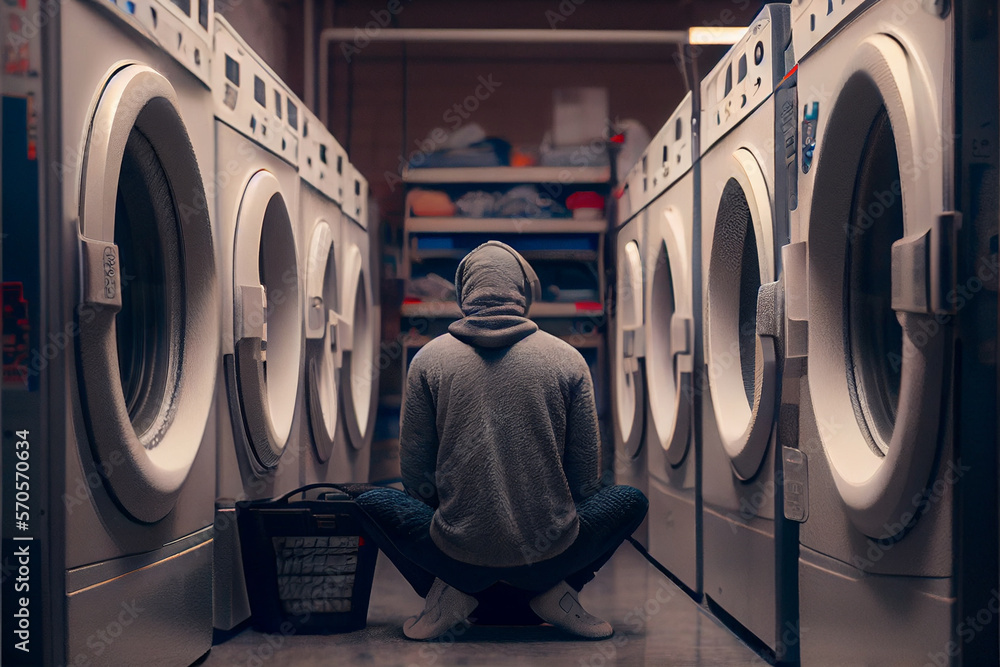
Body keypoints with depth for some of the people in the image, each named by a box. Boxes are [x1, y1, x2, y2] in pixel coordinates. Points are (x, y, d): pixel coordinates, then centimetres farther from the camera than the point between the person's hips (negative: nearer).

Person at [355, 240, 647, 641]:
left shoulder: (428, 360, 1)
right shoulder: (568, 360, 1)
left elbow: (415, 475, 6)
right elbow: (586, 476, 7)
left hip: (459, 557, 0)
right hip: (550, 558, 0)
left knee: (373, 502, 26)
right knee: (631, 501, 28)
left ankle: (452, 592, 5)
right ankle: (555, 593, 7)